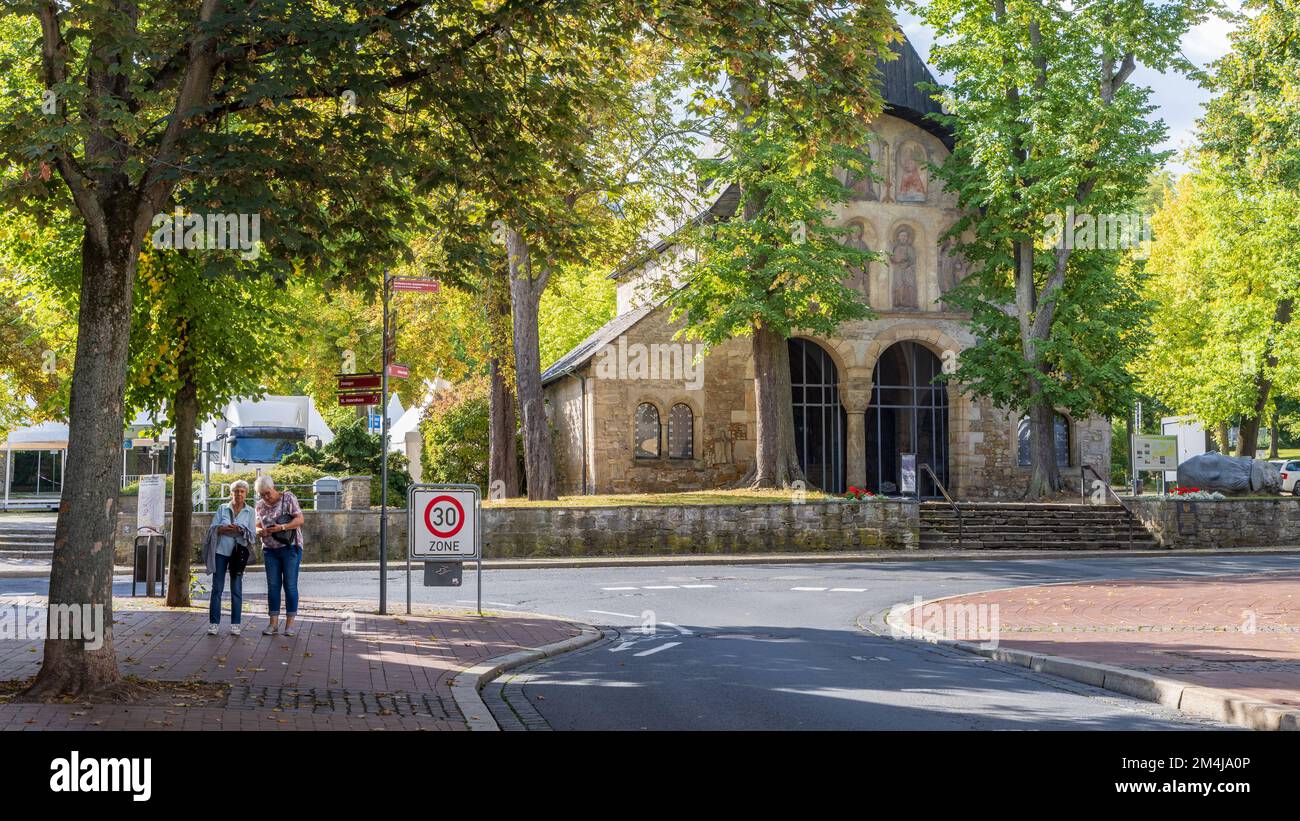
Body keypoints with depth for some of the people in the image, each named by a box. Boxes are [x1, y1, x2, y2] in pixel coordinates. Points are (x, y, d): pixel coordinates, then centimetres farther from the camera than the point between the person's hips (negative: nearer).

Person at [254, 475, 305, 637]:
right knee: (273, 585, 4)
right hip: (270, 549, 4)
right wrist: (261, 531, -12)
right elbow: (257, 526, 12)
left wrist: (281, 527, -23)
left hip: (290, 547, -4)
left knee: (290, 585, -3)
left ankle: (290, 624, 2)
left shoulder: (288, 498, -5)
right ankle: (274, 623, 8)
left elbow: (300, 519, -11)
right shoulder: (260, 505, 9)